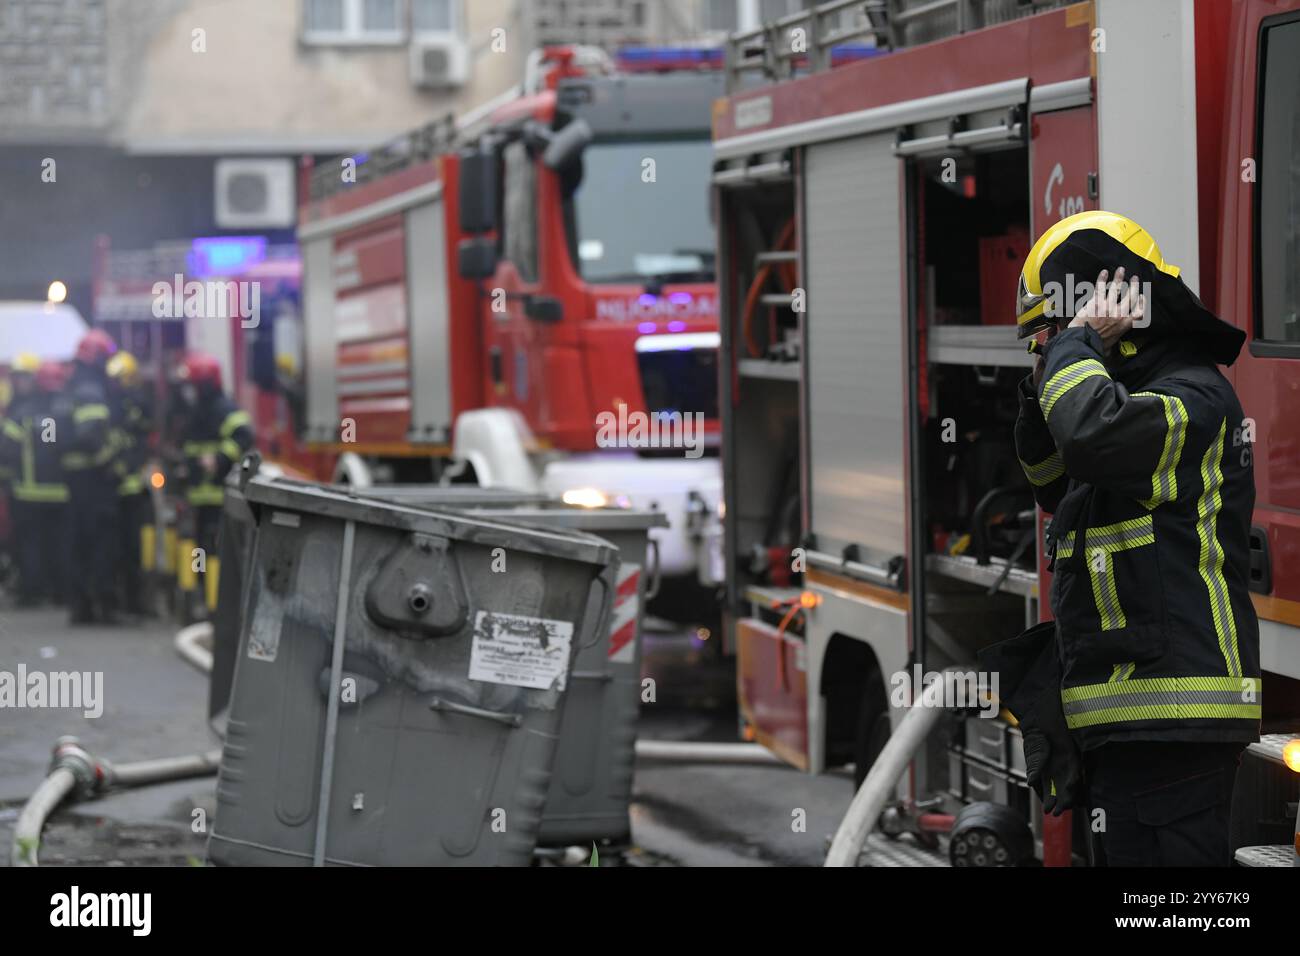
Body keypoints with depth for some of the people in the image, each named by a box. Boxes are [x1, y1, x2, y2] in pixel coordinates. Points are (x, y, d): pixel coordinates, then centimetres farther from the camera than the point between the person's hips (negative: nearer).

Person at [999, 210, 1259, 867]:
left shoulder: (1192, 396, -11)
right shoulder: (1137, 393, 21)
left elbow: (1092, 435, -31)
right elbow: (1054, 487, 32)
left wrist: (1076, 344, -12)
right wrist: (1045, 378, 16)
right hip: (1130, 719, 11)